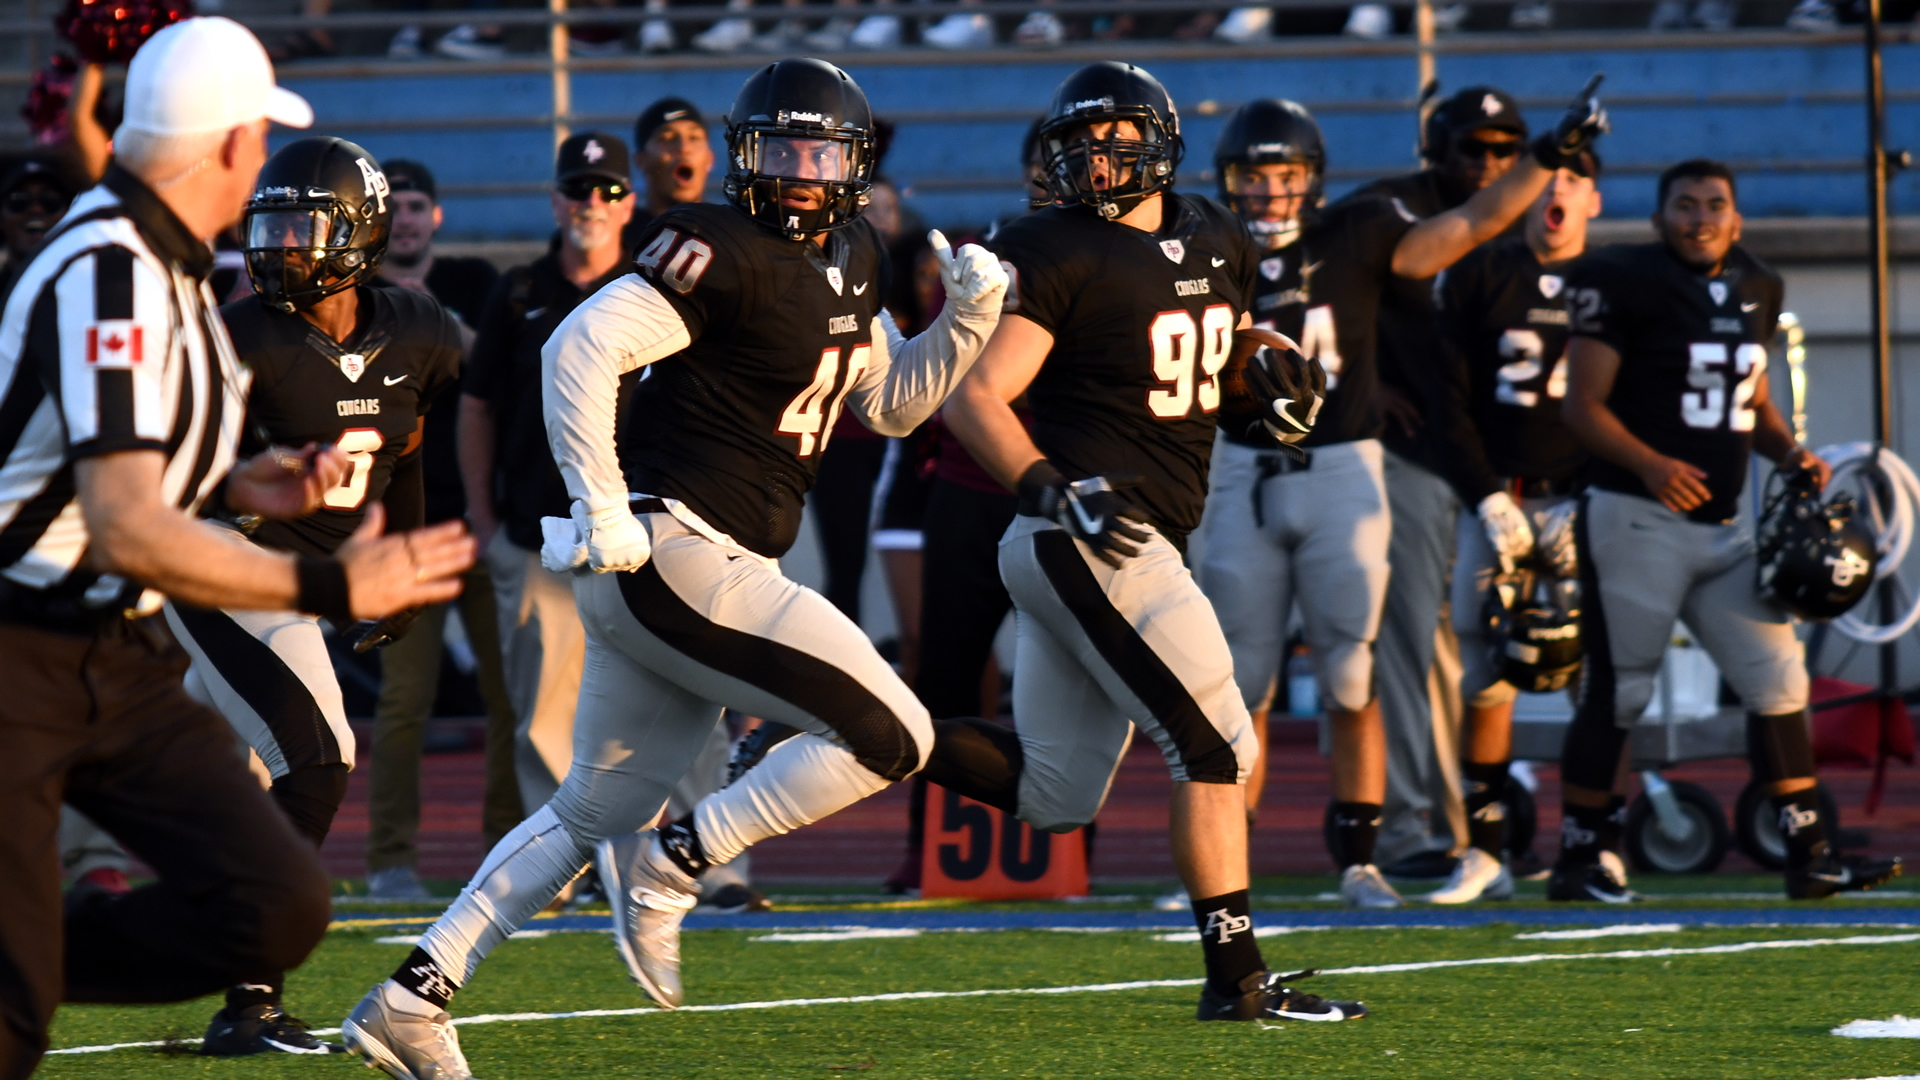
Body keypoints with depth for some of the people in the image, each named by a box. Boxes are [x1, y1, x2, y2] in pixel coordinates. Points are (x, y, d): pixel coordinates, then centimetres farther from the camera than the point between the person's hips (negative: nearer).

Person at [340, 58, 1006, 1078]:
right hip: (678, 556, -10)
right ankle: (666, 868, -5)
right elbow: (582, 347, -19)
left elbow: (892, 401, 25)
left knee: (596, 810, 16)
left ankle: (411, 996, 14)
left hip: (702, 569, 10)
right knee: (888, 737, -11)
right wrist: (603, 506, -22)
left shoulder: (849, 263, 16)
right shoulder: (725, 253, -13)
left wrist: (967, 317, 8)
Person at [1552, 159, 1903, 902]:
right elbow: (1583, 404, -11)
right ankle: (1577, 860, 7)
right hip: (1637, 519, -7)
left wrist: (1790, 453, 4)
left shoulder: (1755, 291, 13)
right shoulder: (1626, 283, -9)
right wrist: (1650, 465, -26)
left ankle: (1807, 853, 9)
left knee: (1777, 679, 4)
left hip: (1722, 526, 7)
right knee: (1618, 692, -3)